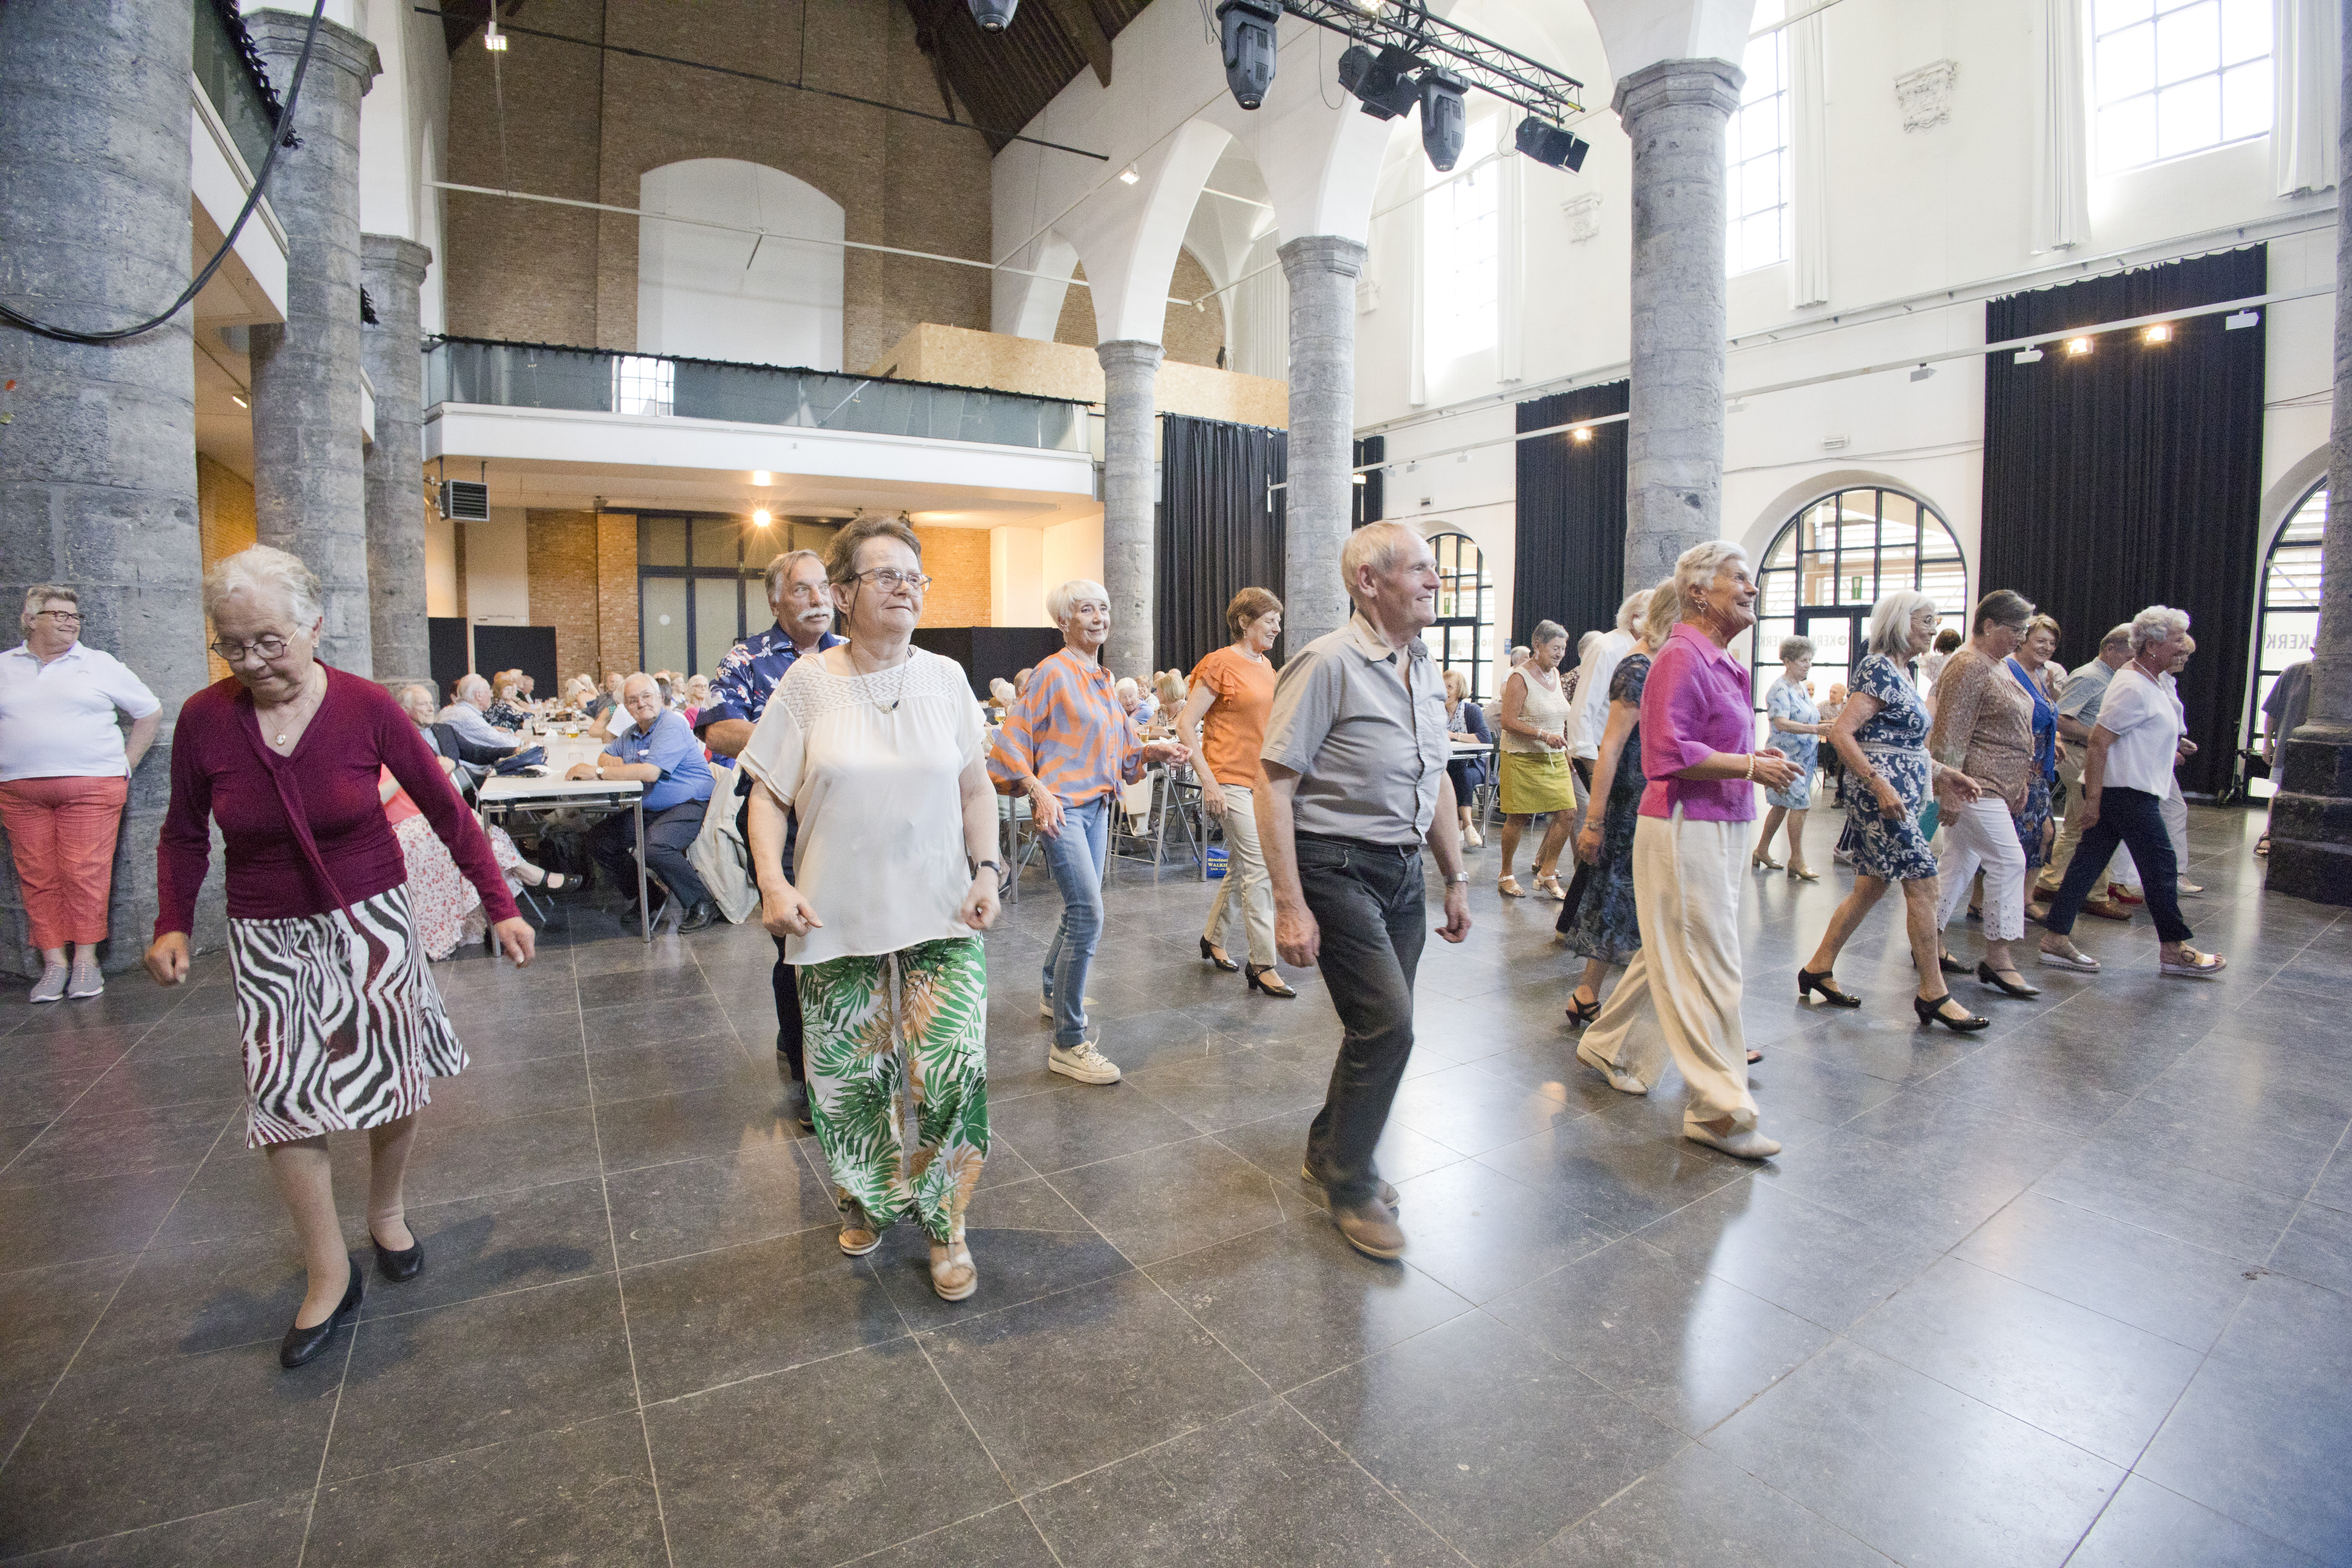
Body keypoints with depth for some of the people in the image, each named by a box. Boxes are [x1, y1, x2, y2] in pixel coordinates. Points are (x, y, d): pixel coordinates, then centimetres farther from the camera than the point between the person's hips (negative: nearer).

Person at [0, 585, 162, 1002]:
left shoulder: (100, 664, 8)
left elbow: (150, 712, 13)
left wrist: (126, 764, 8)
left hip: (91, 785, -2)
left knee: (85, 873, -6)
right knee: (37, 877, 1)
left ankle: (86, 960, 2)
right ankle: (54, 962, 7)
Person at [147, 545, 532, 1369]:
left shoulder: (367, 707, -13)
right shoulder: (204, 721, -8)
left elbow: (446, 810, -7)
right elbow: (183, 835, 7)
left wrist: (500, 907, -9)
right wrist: (173, 923, -6)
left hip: (372, 921, -1)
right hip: (268, 938, 1)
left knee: (396, 1084, 7)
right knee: (282, 1095, -2)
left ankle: (387, 1212, 36)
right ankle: (330, 1273, 15)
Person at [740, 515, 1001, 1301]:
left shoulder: (946, 678, 4)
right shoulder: (808, 683, -1)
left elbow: (976, 790, 9)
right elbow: (767, 795, 1)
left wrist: (986, 869, -2)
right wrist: (773, 881, -12)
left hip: (941, 916, 1)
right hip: (838, 918, 0)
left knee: (953, 1068, -8)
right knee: (849, 1076, 10)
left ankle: (944, 1223, 16)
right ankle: (865, 1203, 39)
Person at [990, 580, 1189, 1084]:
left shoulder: (1102, 679, 14)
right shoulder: (1053, 672, -9)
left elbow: (1121, 745, 19)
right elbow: (1013, 740, -10)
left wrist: (1157, 750, 2)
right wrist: (1039, 791, -20)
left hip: (1098, 805, 9)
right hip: (1062, 806, -8)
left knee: (1081, 910, 18)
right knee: (1087, 915, -16)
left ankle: (1055, 996, 42)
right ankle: (1068, 1044, -9)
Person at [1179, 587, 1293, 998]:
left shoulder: (1266, 665, 14)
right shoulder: (1219, 664, -10)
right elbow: (1185, 725, -12)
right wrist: (1209, 782, -18)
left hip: (1261, 779, 8)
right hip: (1232, 780, -8)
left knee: (1241, 865, 16)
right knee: (1259, 868, -9)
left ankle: (1213, 938, 34)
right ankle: (1262, 964, -1)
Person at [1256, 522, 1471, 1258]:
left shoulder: (1425, 668, 11)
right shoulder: (1327, 664, -15)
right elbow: (1273, 783, -17)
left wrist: (1456, 877, 17)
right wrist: (1289, 906, -20)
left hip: (1404, 871, 8)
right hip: (1338, 870, -8)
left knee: (1379, 1026, 14)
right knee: (1388, 1024, -10)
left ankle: (1330, 1150, 37)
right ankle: (1350, 1185, 12)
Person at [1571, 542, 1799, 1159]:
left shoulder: (1724, 663, 15)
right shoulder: (1681, 658, -15)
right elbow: (1669, 755, -23)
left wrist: (1757, 759, 6)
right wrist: (1751, 767, -19)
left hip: (1720, 827, 10)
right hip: (1685, 828, -10)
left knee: (1670, 953, 19)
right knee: (1708, 968, -4)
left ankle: (1607, 1045, 35)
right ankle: (1719, 1110, 6)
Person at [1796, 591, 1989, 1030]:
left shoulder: (1900, 672, 16)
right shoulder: (1878, 669, -12)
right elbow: (1841, 733, -22)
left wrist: (1941, 773, 15)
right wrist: (1880, 785, -26)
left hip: (1900, 796, 10)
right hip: (1883, 797, -10)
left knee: (1870, 888, 12)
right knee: (1922, 884, -6)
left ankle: (1818, 970, 19)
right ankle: (1933, 995, 3)